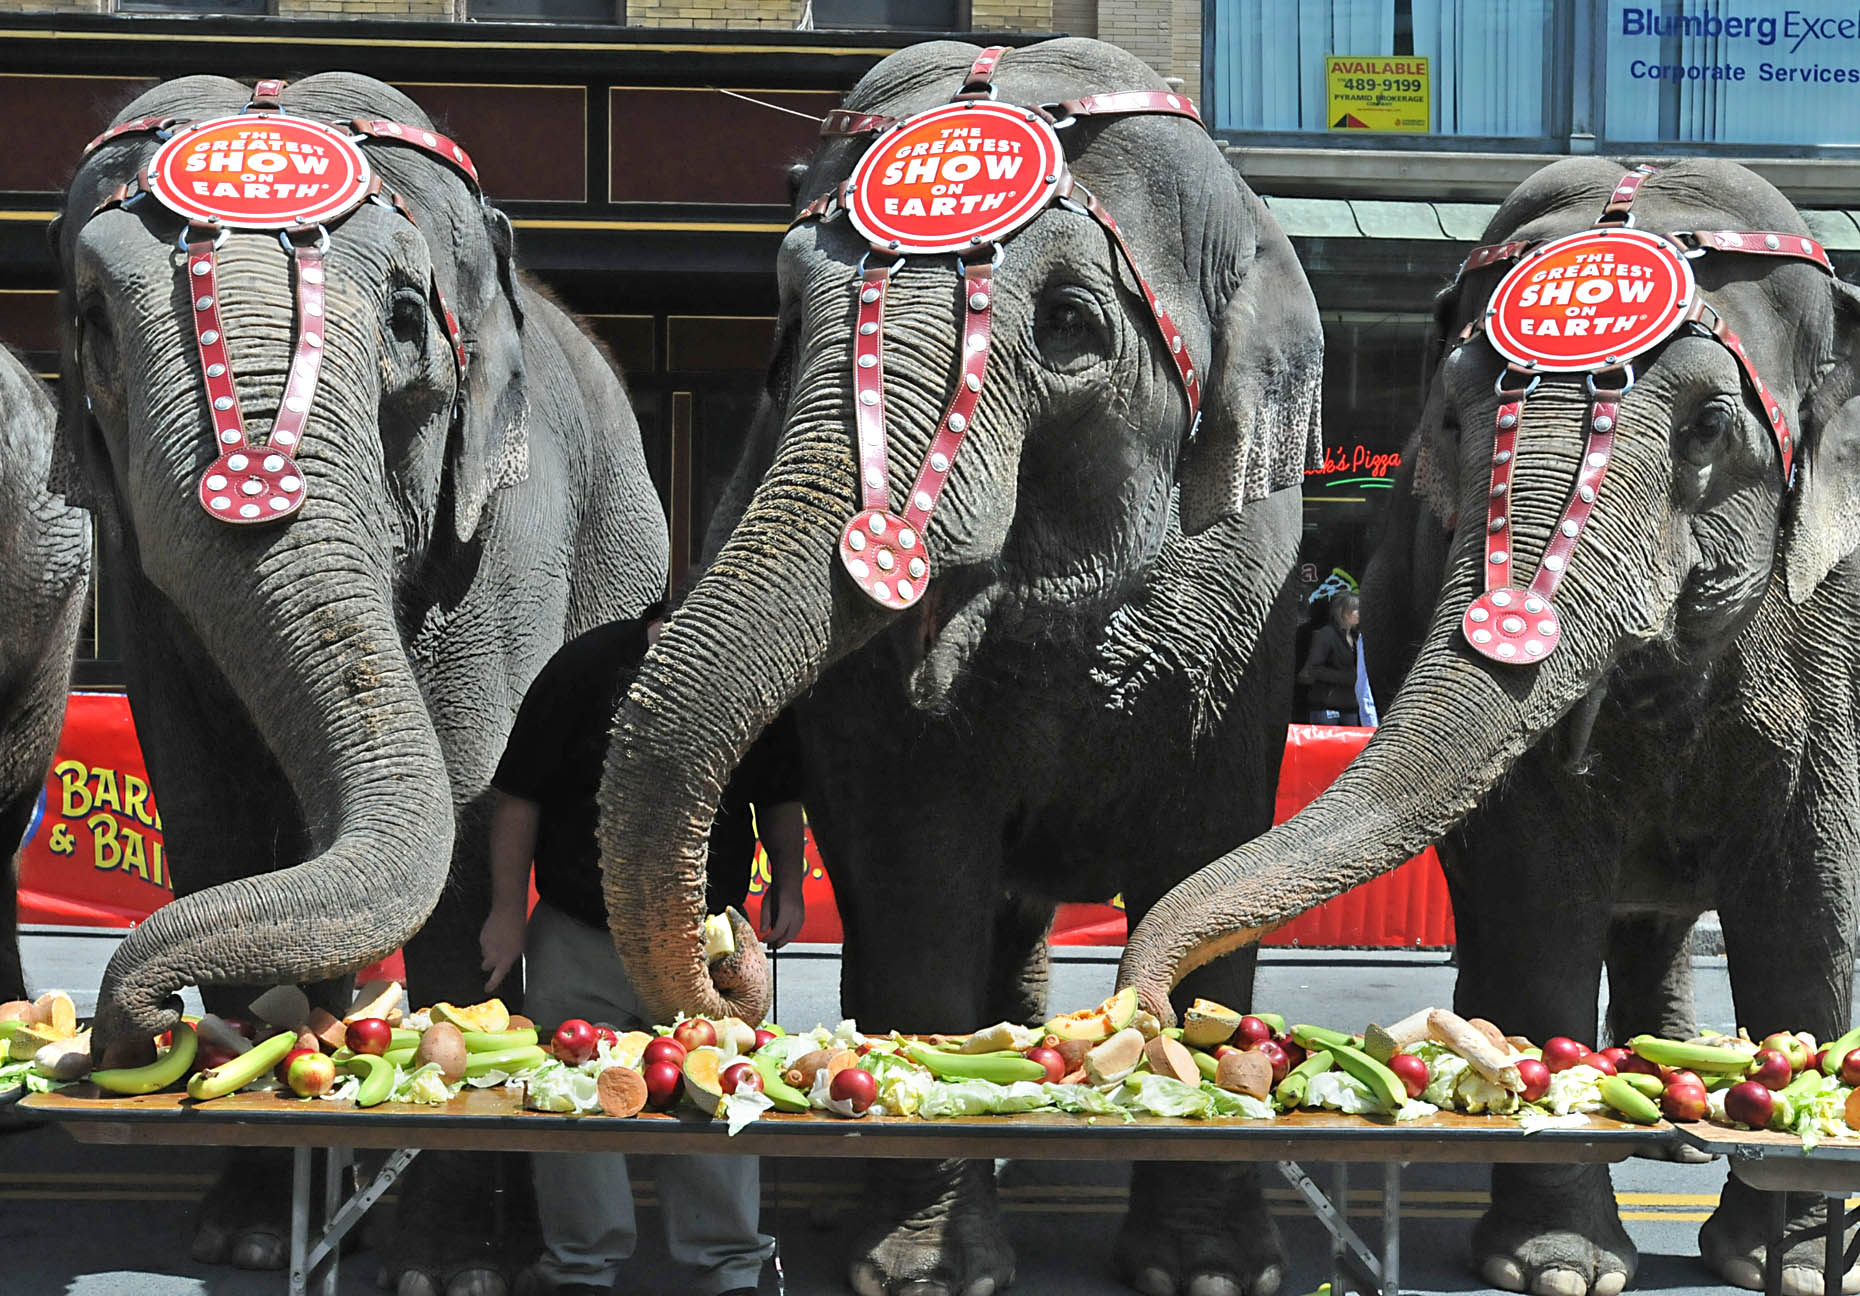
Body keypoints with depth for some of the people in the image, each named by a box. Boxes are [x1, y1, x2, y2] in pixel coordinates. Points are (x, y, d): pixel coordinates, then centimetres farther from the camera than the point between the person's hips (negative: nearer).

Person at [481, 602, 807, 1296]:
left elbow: (781, 797, 15)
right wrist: (508, 912, -6)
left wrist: (787, 886, 9)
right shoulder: (588, 667, -12)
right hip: (577, 937, -1)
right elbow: (519, 794, -7)